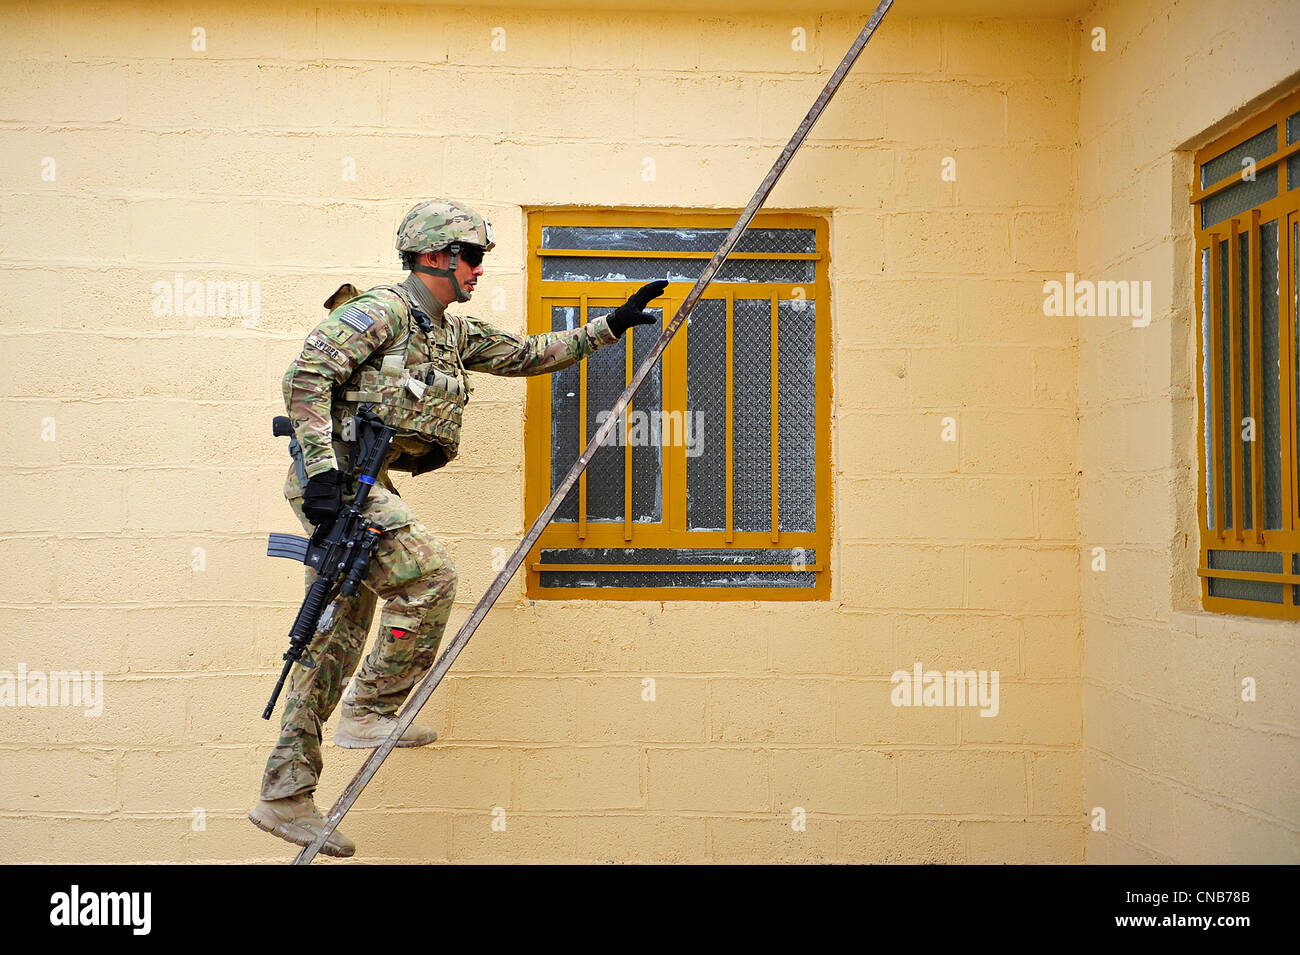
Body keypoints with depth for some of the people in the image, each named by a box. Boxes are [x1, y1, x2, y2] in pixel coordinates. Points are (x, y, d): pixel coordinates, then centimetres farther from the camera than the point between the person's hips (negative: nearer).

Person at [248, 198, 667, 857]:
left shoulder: (454, 333, 18)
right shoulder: (381, 309, -9)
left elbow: (527, 354, 25)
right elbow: (306, 376, -17)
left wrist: (611, 326, 21)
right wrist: (323, 469, -26)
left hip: (364, 483, 9)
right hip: (336, 477, -9)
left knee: (335, 638, 7)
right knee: (430, 575, -18)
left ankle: (284, 796, 10)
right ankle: (369, 711, -6)